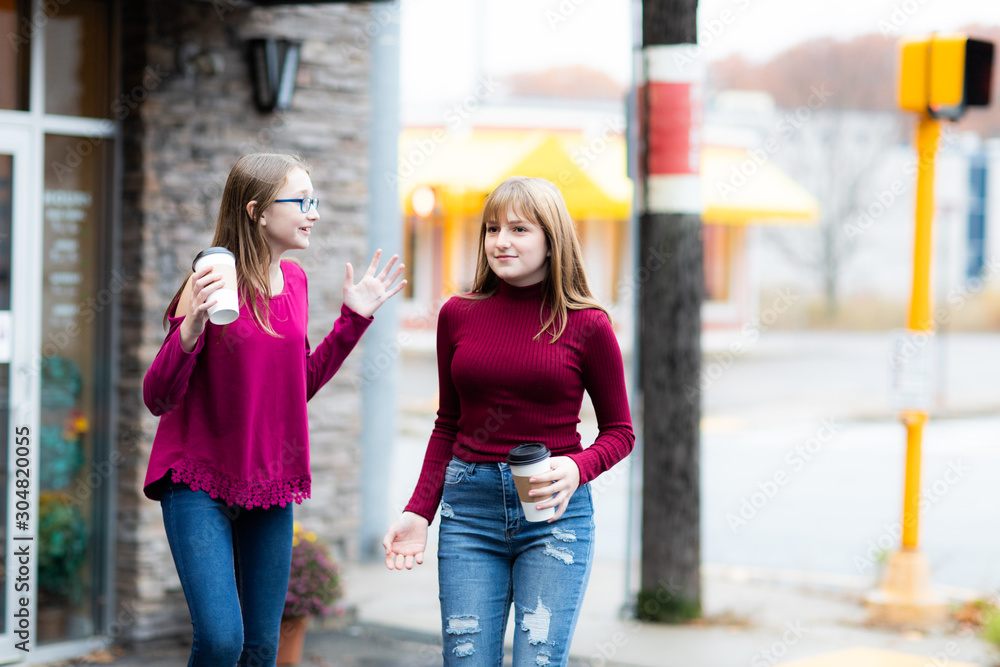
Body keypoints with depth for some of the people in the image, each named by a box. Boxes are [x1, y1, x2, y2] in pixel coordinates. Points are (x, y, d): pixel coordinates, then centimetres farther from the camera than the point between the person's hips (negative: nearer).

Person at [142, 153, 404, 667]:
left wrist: (354, 319, 11)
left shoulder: (294, 279, 6)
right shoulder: (212, 282, -15)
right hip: (198, 482, -6)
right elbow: (158, 398, -17)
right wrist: (191, 329, -33)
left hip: (269, 484, 6)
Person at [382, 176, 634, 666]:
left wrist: (577, 469, -15)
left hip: (554, 514, -2)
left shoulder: (586, 326, -3)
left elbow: (619, 432, 5)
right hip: (470, 506, 3)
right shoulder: (458, 315, 6)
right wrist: (419, 512, 7)